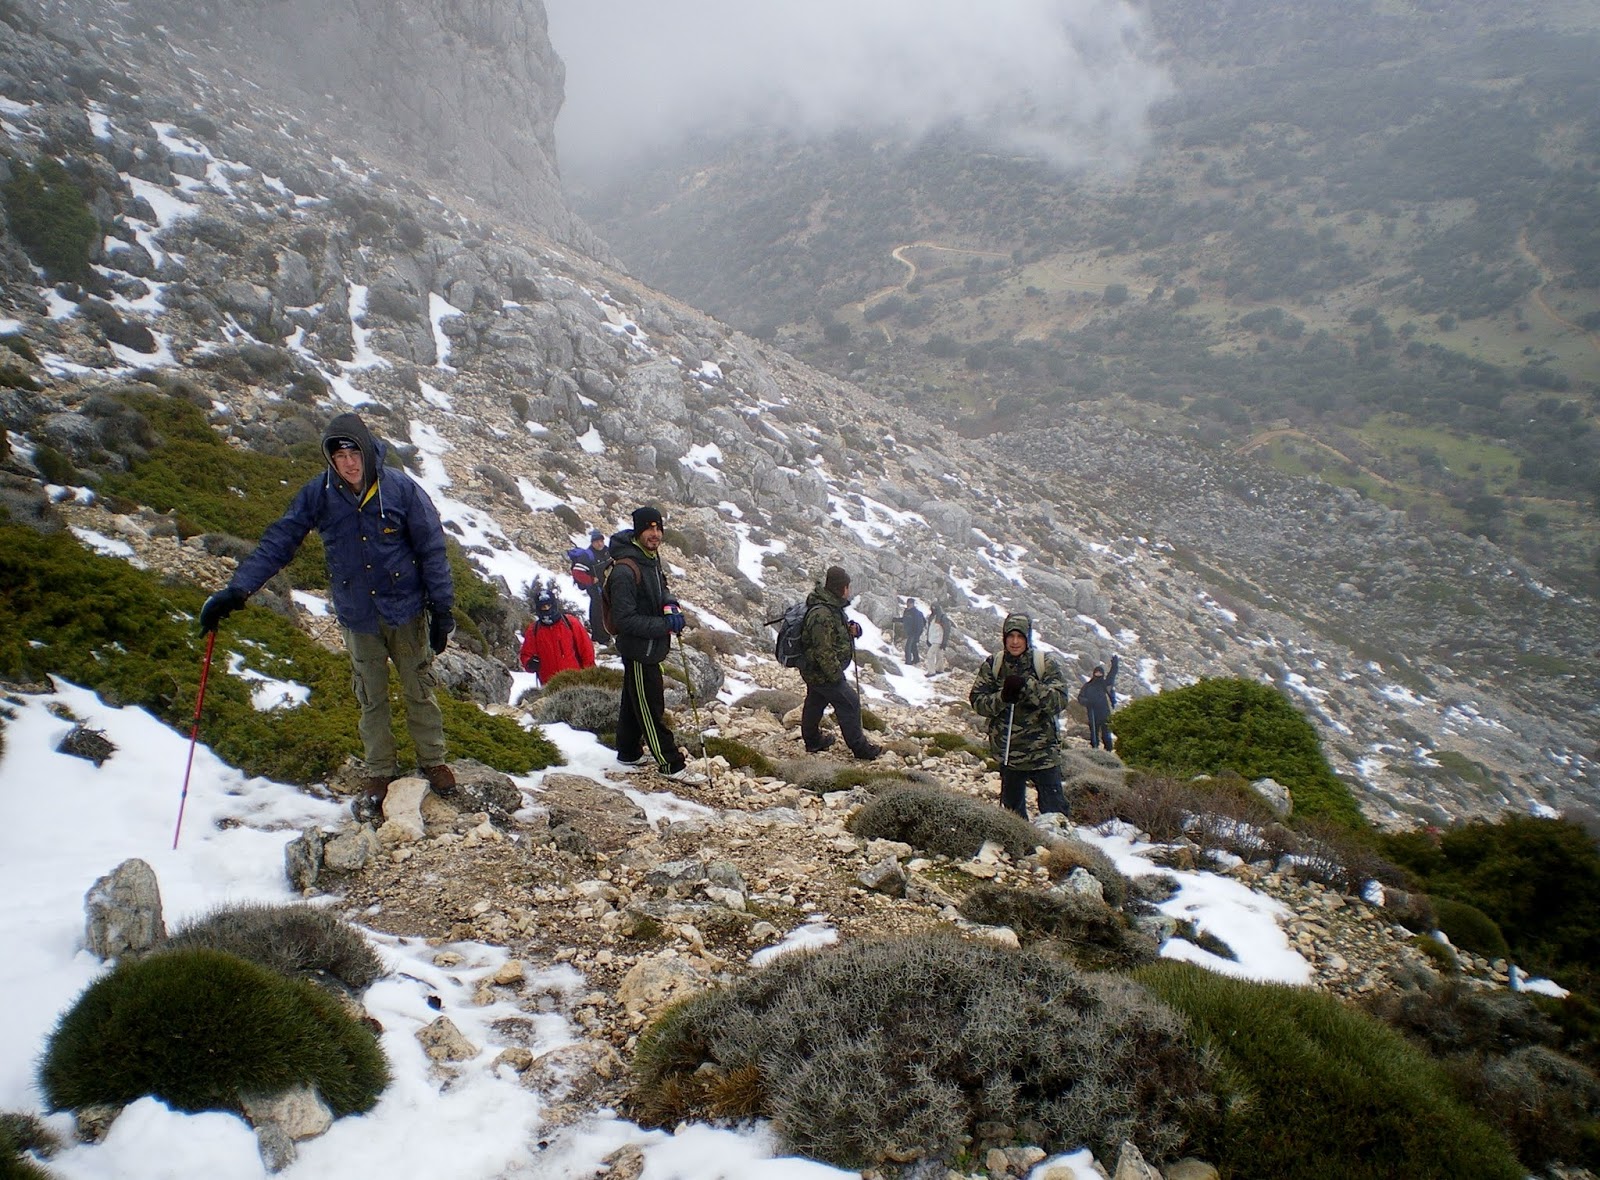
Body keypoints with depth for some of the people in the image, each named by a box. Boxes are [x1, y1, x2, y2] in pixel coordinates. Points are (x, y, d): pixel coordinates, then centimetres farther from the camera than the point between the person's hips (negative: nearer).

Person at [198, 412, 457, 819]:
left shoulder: (401, 489, -14)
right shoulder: (318, 495, -10)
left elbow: (431, 549, -9)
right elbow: (279, 541, -10)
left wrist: (442, 609, -9)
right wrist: (237, 589, -19)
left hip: (407, 611, -2)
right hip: (358, 617, 2)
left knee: (419, 690, 10)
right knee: (371, 698, 13)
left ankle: (433, 761, 25)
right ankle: (379, 772, 26)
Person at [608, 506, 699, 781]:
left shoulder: (652, 557, 3)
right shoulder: (625, 570, -25)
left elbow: (660, 588, 18)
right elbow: (624, 619, -25)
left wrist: (670, 605, -5)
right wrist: (665, 625, -22)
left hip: (649, 647, 10)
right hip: (639, 649, -10)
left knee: (633, 702, 22)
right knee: (651, 709, 1)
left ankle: (629, 754, 36)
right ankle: (671, 764, 9)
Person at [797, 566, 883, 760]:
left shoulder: (832, 607, 6)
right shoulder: (821, 615, -29)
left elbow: (834, 633, 23)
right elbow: (823, 651, -29)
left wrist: (851, 630, 1)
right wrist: (836, 675, -21)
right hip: (823, 673, -10)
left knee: (815, 703, 21)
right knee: (849, 704, -3)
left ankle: (812, 741, 37)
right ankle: (860, 748, 5)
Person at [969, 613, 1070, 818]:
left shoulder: (1045, 664, -5)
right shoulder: (992, 666, 1)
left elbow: (1059, 700, -15)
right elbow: (977, 701, -2)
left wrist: (1028, 686, -27)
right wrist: (1001, 697, -21)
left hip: (1042, 750, -3)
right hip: (1007, 750, 3)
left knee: (1053, 808, -2)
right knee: (1012, 805, 16)